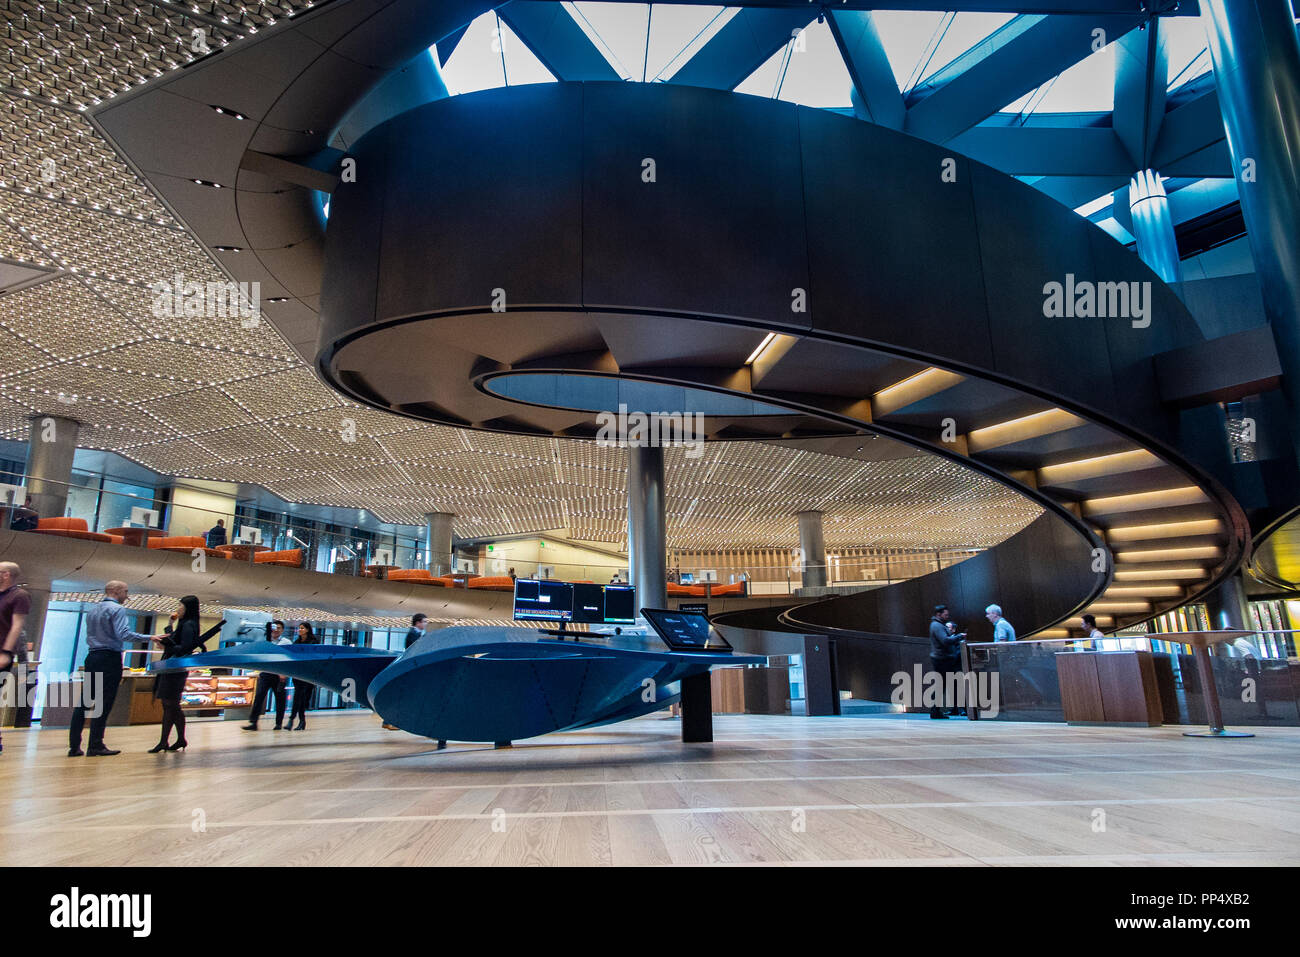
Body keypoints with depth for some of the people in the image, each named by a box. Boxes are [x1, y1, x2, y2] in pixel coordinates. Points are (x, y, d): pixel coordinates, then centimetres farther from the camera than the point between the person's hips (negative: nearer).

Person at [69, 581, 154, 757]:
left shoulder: (92, 611, 18)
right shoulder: (117, 609, -8)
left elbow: (90, 636, 22)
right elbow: (123, 634, -20)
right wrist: (149, 638, -19)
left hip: (91, 657, 8)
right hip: (110, 658, -8)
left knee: (84, 701, 8)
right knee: (104, 703, -5)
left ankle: (74, 746, 9)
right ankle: (95, 745, -5)